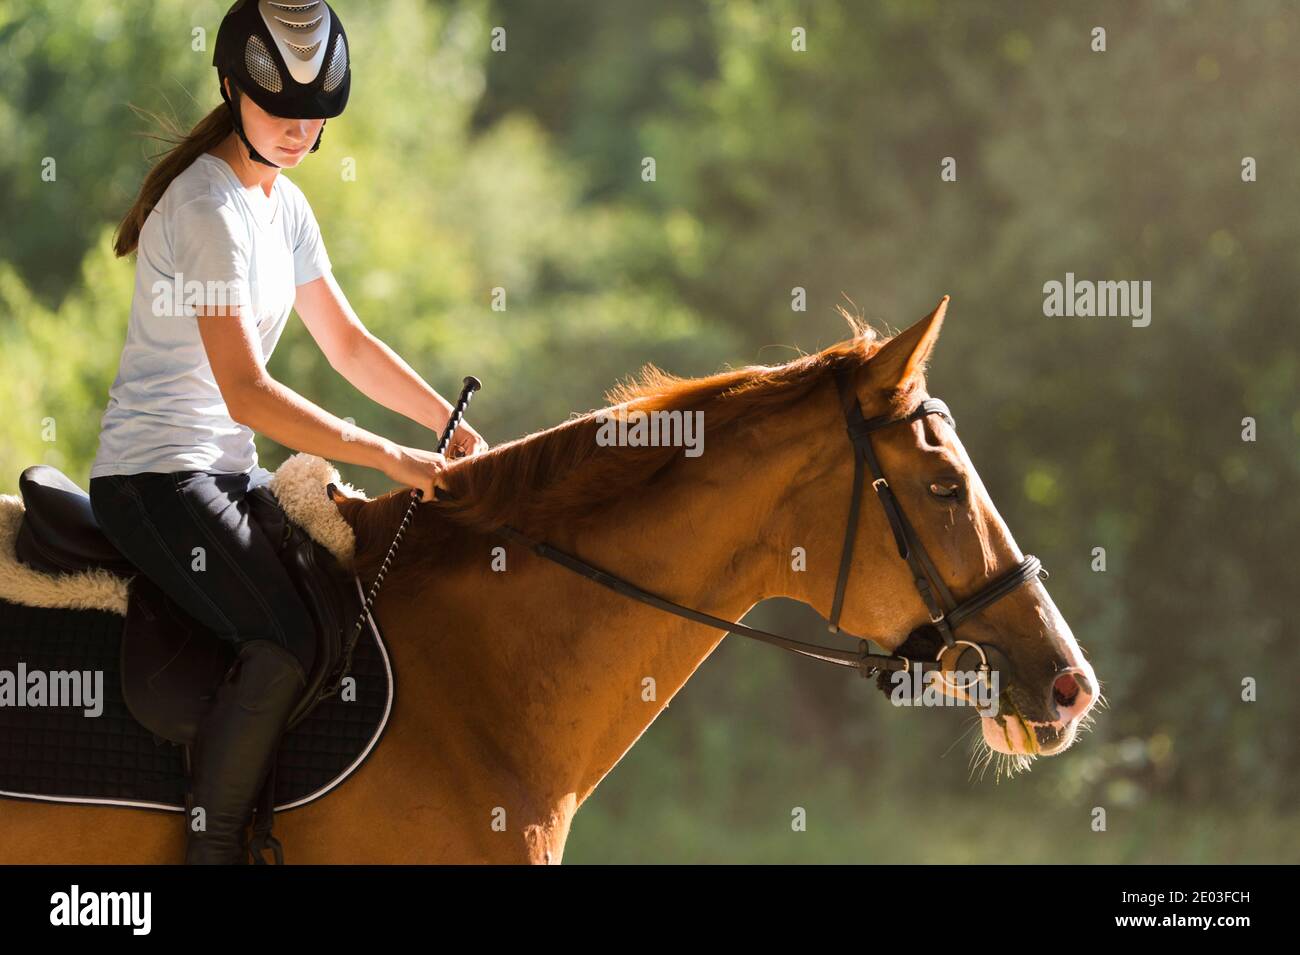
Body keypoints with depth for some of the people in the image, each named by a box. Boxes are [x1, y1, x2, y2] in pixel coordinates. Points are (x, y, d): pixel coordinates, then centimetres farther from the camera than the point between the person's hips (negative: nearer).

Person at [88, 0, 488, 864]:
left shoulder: (283, 204, 11)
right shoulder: (209, 209, -19)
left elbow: (347, 342, 19)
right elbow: (247, 394, -25)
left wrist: (450, 425, 6)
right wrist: (390, 457, -23)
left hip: (228, 471, 10)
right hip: (156, 477, -10)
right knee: (286, 641, -27)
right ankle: (212, 848, -19)